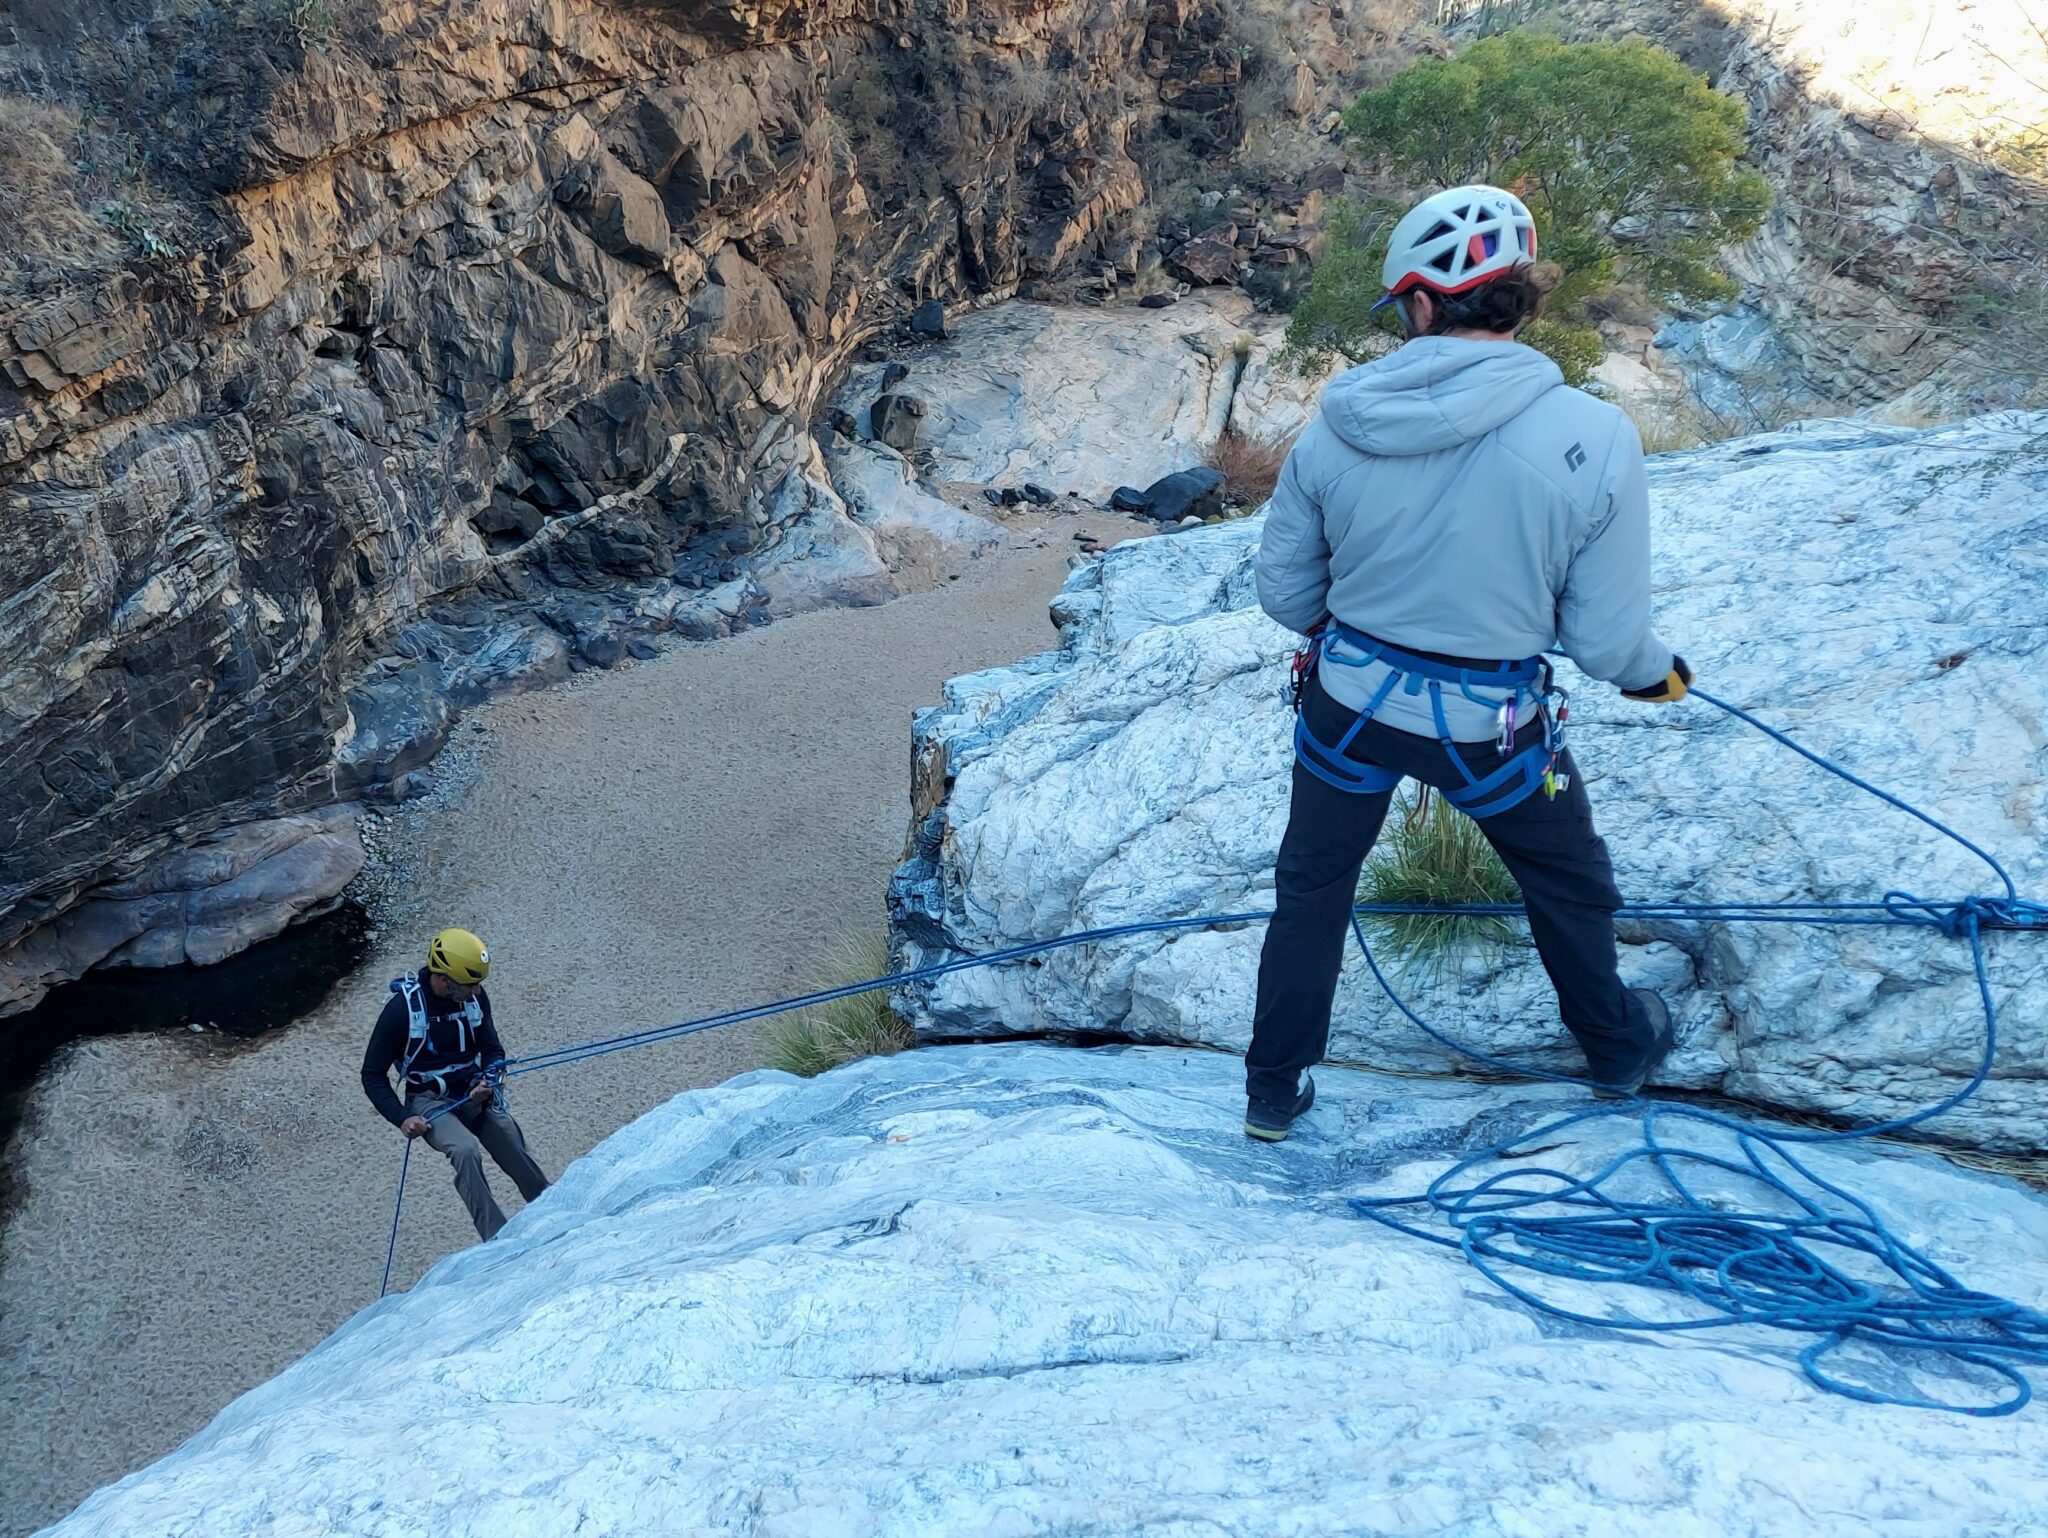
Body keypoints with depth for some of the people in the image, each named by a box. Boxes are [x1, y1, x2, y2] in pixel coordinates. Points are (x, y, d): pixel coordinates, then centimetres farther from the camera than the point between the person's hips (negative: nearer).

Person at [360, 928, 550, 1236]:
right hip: (430, 1101, -4)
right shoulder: (402, 1008, -17)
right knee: (466, 1150, -32)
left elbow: (493, 1050, 6)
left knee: (521, 1163, -8)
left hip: (474, 1093, 4)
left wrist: (487, 1081, -16)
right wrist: (401, 1118, -19)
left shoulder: (475, 997, -6)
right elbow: (373, 1075, -7)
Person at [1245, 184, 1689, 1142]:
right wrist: (1656, 672, 10)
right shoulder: (1594, 439, -21)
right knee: (1569, 882, 27)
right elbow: (1605, 641, -14)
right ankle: (1617, 1045, 52)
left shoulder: (1336, 426, -14)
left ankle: (1274, 1093, 38)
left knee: (1312, 884, 23)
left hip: (1348, 701, 2)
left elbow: (1285, 594, -2)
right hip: (1492, 724, -1)